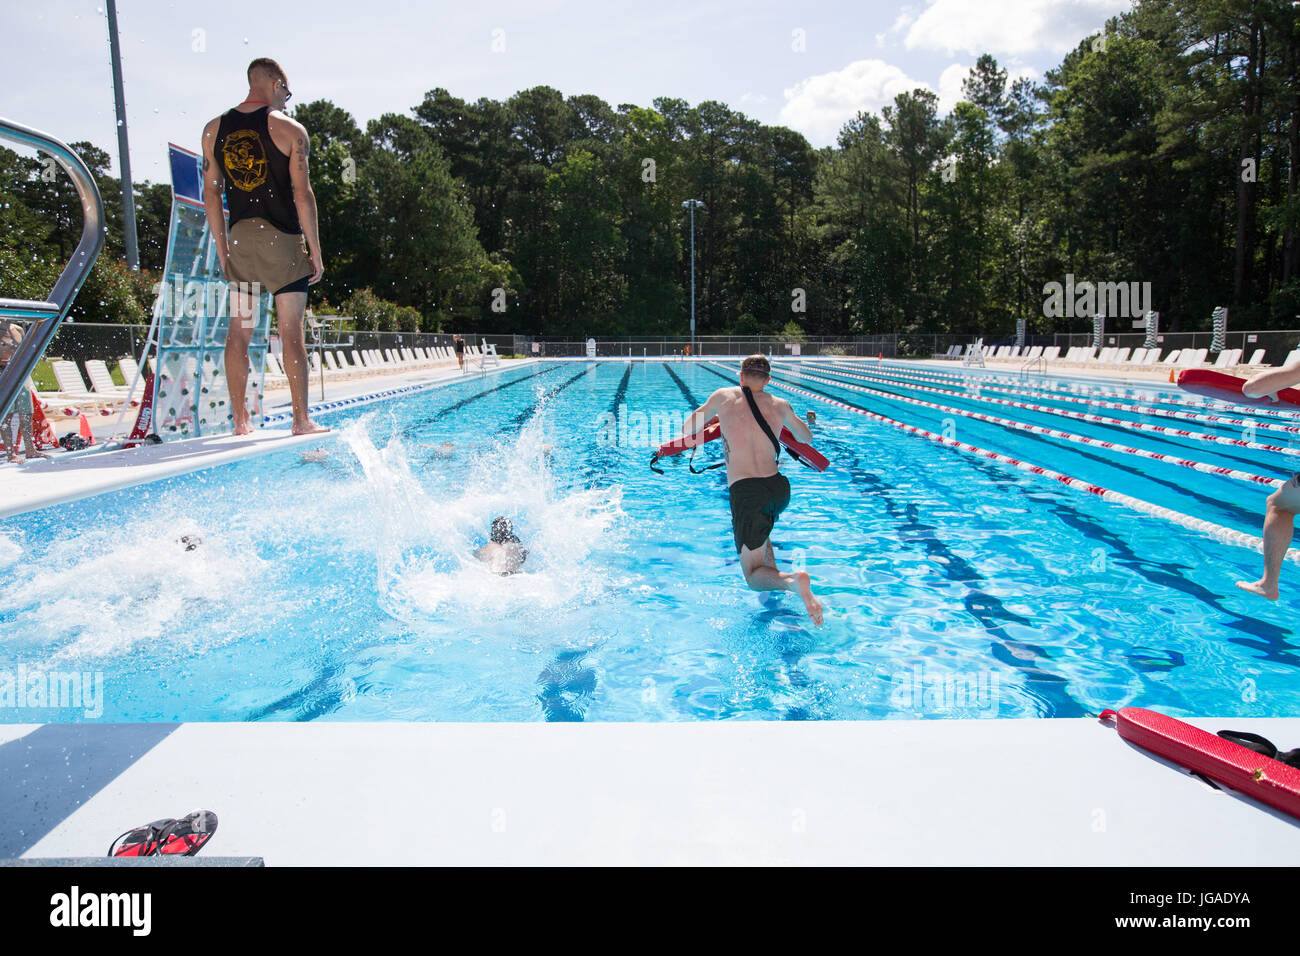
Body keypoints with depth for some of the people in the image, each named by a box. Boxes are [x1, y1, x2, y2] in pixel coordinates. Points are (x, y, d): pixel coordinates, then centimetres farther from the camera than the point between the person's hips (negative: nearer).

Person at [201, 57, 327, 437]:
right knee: (291, 331, -1)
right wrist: (315, 249, -2)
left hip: (240, 239, 4)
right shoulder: (289, 129, -3)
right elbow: (302, 194, -7)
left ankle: (240, 420, 9)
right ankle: (301, 419, 1)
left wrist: (223, 248, 15)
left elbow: (211, 193, 9)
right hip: (282, 239, -4)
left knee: (238, 331, 7)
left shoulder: (214, 129, 9)